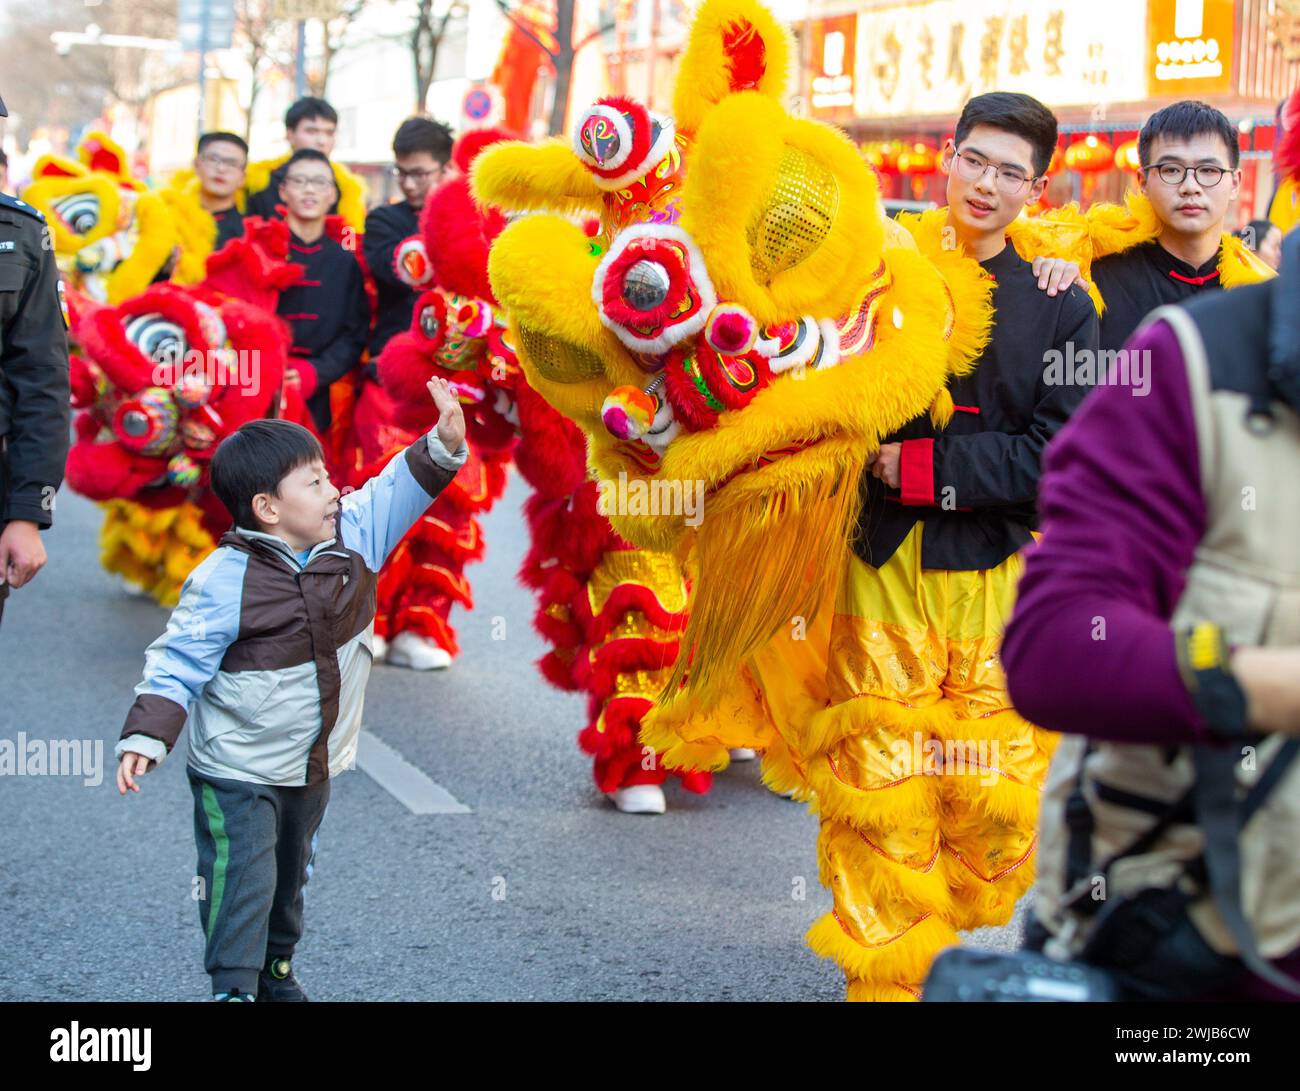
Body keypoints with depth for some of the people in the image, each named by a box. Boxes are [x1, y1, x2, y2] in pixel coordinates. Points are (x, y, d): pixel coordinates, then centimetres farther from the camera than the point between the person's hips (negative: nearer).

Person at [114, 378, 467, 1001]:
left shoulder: (351, 540, -6)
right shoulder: (225, 580, -24)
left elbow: (397, 491, 0)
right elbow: (178, 663, -21)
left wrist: (444, 443, -17)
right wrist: (146, 735, -30)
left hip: (315, 763, 7)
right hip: (238, 771, -7)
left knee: (291, 874, 21)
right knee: (244, 880, -10)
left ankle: (274, 972, 38)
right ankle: (234, 986, 0)